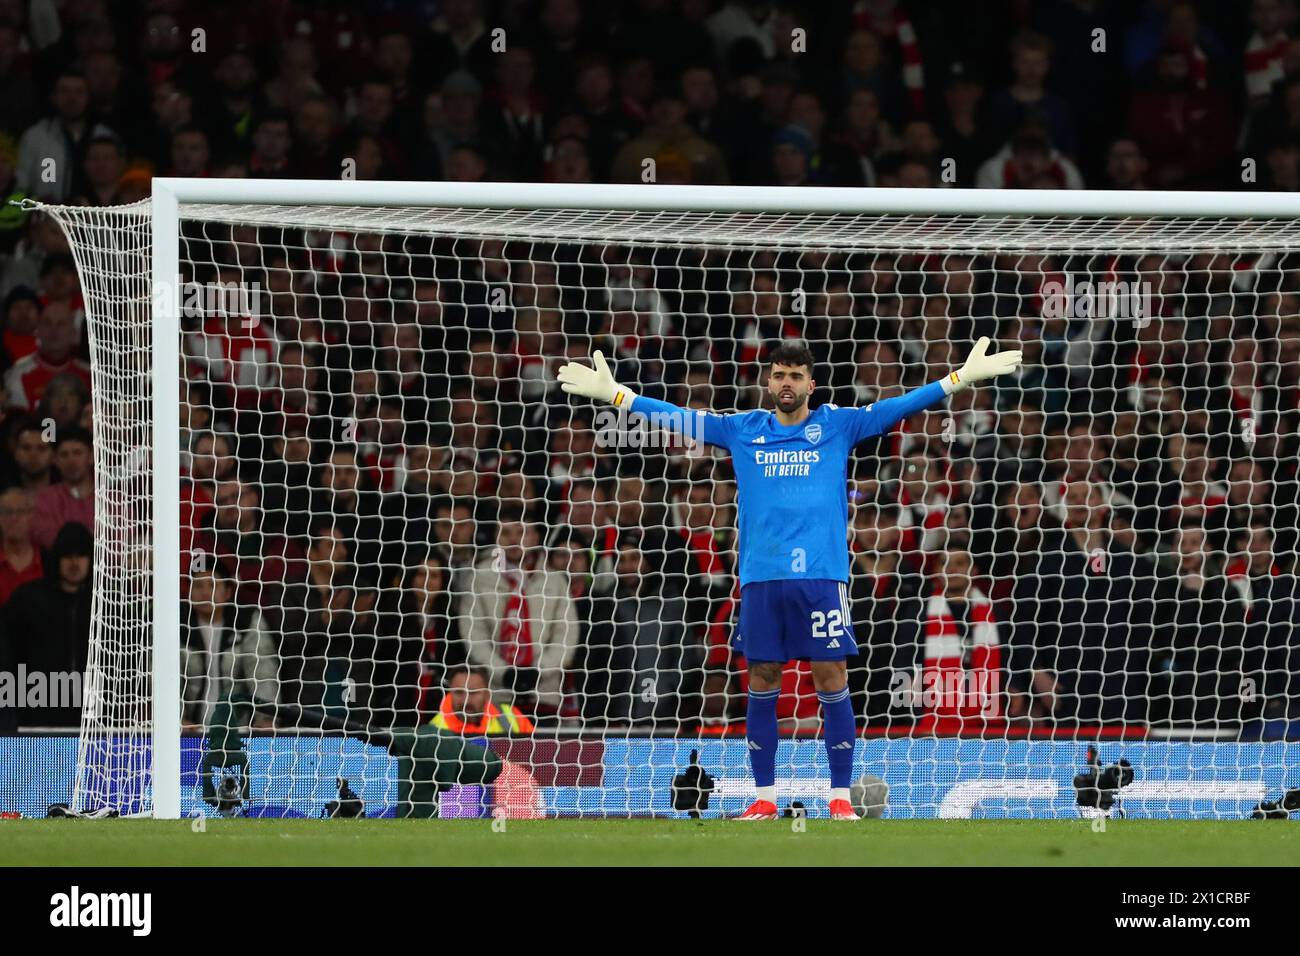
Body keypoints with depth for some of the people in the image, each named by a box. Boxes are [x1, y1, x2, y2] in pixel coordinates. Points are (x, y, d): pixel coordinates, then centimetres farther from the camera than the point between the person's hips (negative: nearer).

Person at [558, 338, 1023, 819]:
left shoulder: (837, 426, 6)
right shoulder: (742, 431, 11)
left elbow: (900, 406, 3)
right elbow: (678, 417, 15)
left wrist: (963, 377, -3)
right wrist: (614, 393, 14)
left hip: (822, 576, -2)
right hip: (760, 577, 2)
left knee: (832, 680, -2)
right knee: (762, 684, 5)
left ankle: (841, 797, 4)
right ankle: (765, 797, 12)